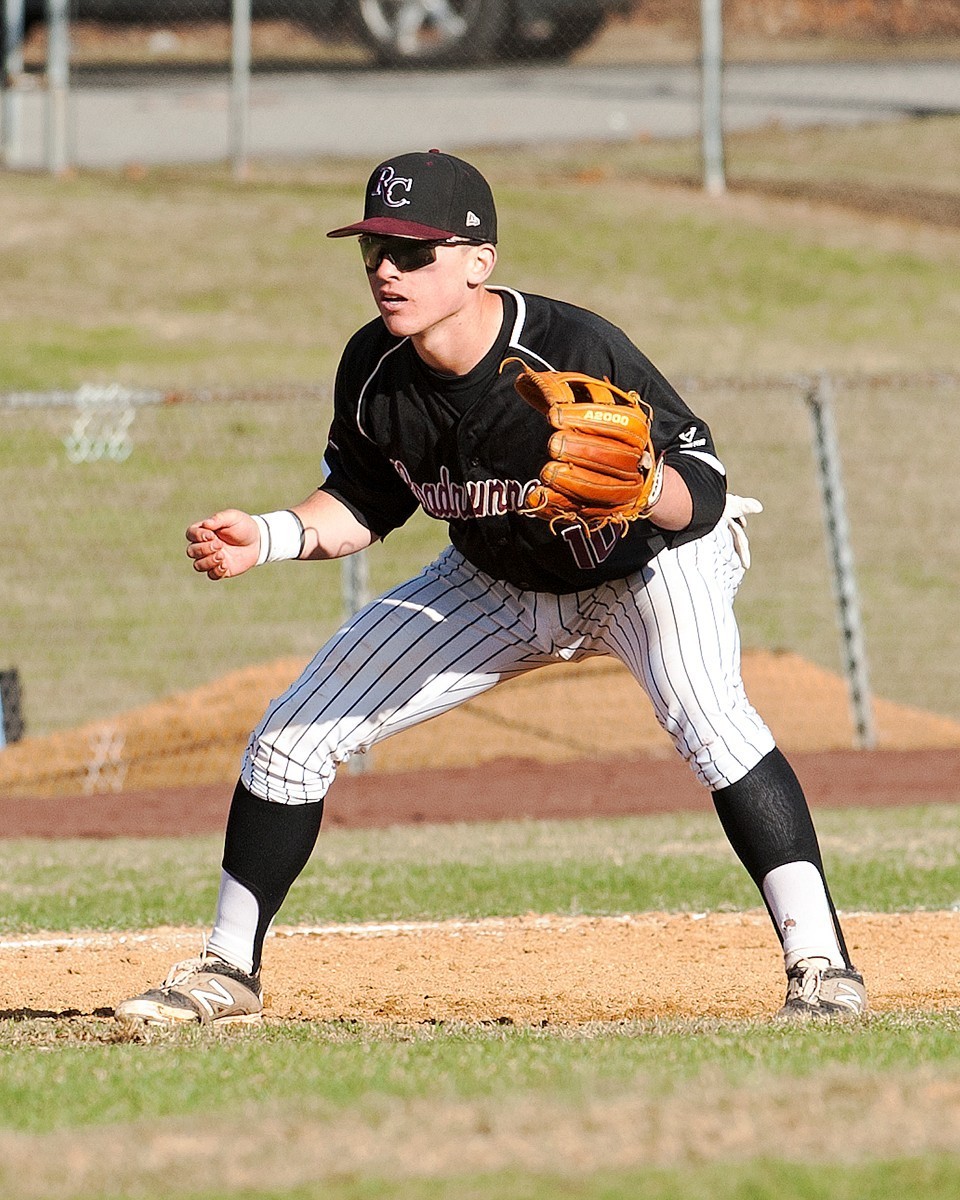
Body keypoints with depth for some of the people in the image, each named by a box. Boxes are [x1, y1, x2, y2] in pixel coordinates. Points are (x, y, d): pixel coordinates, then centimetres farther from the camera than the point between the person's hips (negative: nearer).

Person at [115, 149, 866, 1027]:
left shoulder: (576, 352, -34)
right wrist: (270, 538, -17)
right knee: (293, 733, 1)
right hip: (496, 585, 5)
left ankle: (821, 964, -33)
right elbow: (366, 502, 0)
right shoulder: (373, 371, -18)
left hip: (651, 564, -5)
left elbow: (704, 494, -32)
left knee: (705, 712, -36)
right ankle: (228, 973, 19)